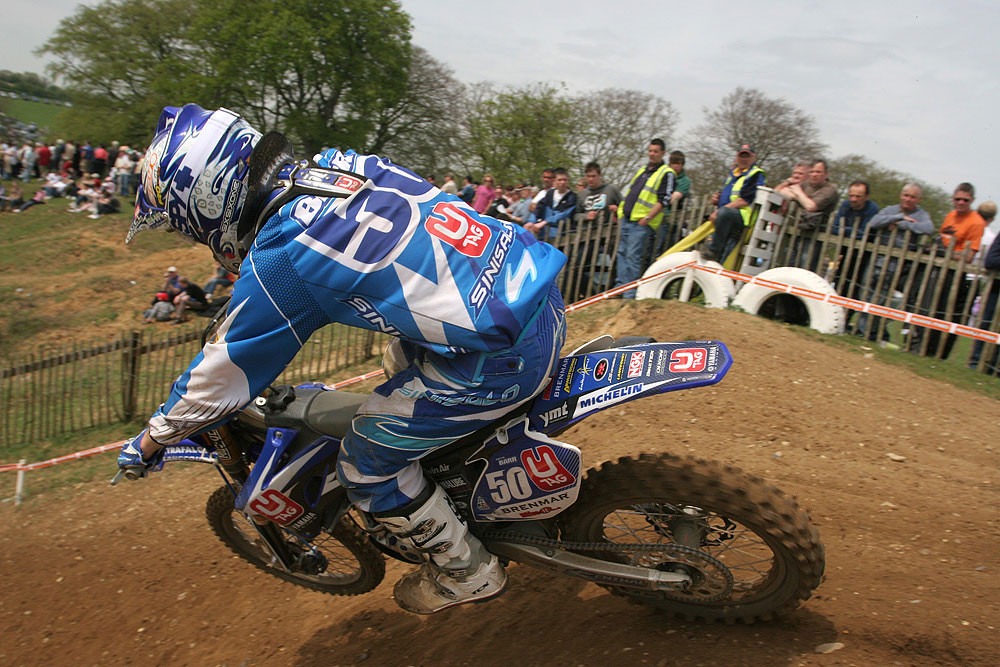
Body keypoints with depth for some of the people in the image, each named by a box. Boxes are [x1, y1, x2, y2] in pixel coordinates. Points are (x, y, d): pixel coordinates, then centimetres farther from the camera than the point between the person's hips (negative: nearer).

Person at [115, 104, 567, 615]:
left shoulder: (278, 260, -13)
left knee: (366, 462, 7)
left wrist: (148, 443, 18)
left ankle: (468, 571, 26)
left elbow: (220, 379, -1)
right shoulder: (338, 165, 10)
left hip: (503, 352, -9)